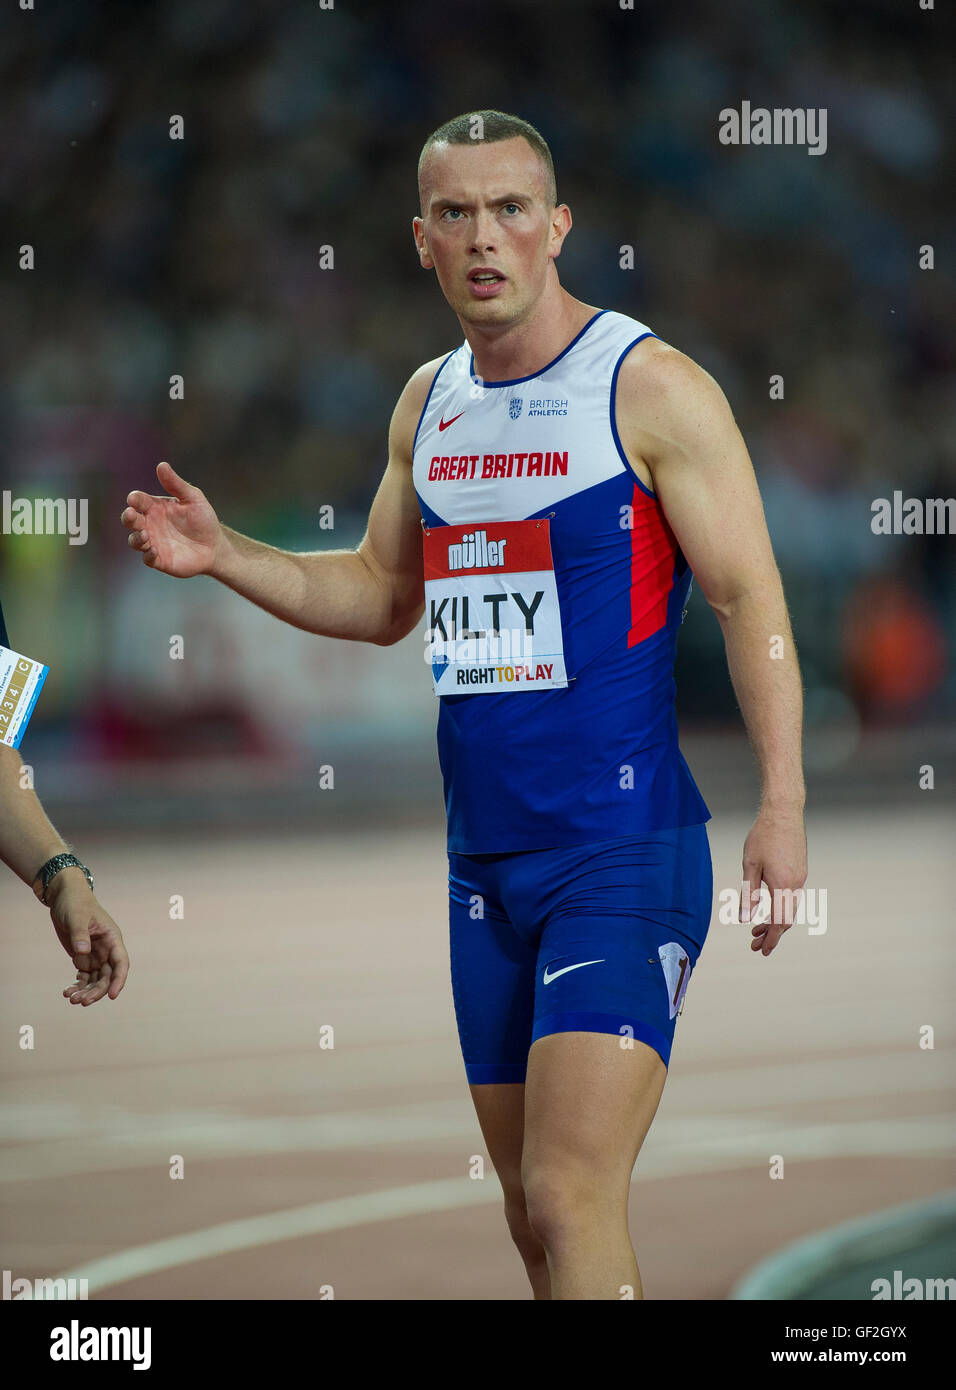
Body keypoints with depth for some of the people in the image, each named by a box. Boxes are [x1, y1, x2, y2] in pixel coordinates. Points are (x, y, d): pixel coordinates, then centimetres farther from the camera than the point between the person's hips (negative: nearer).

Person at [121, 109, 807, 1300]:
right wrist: (224, 557, 9)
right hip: (481, 863, 7)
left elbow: (750, 600, -9)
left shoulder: (650, 388, -7)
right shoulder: (428, 402, 13)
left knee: (569, 1199, -17)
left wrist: (781, 809, -17)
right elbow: (384, 596, 24)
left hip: (625, 854, -7)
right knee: (530, 1215, 10)